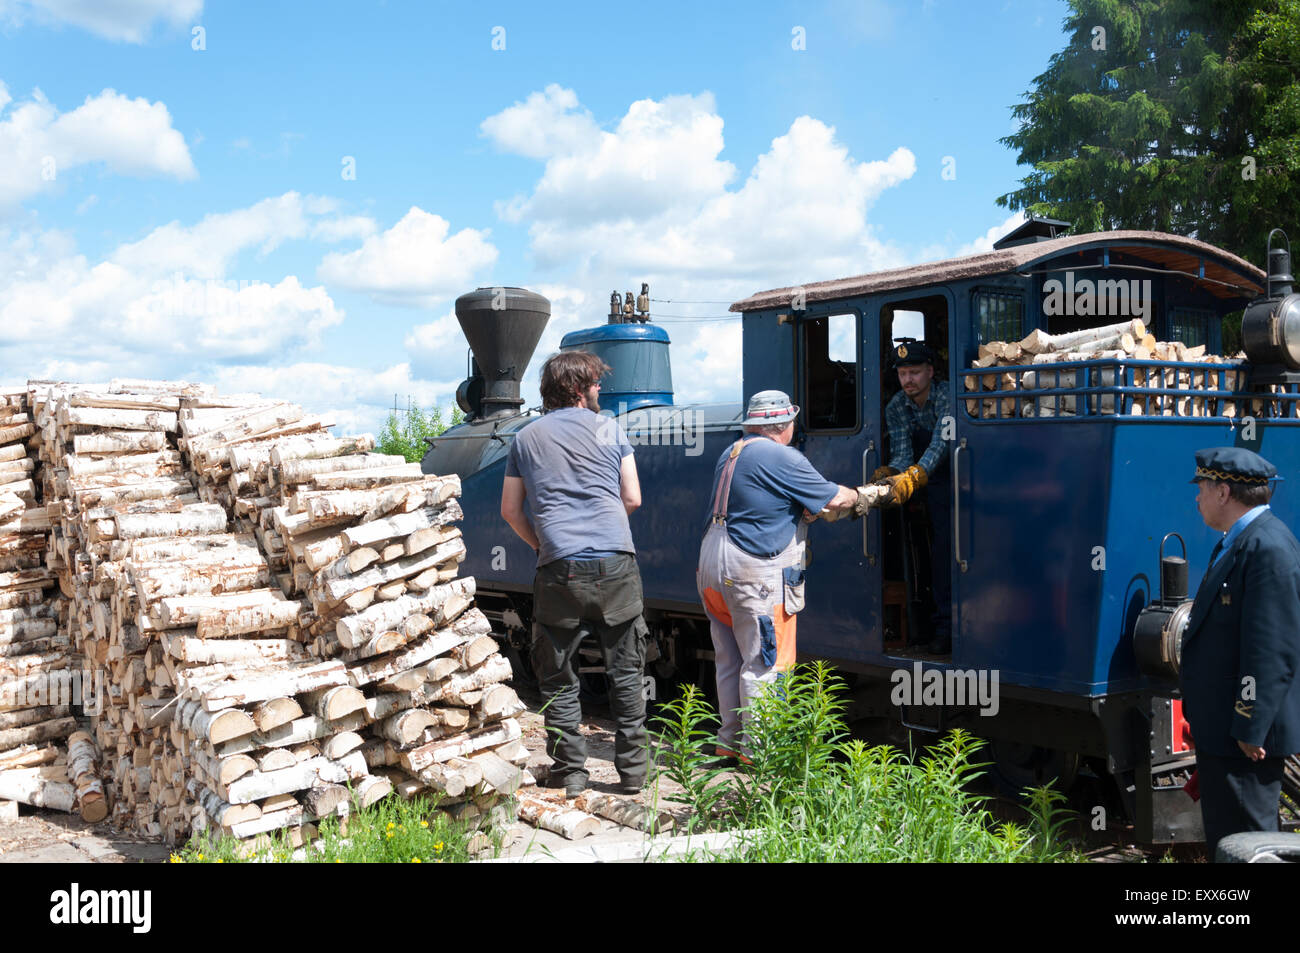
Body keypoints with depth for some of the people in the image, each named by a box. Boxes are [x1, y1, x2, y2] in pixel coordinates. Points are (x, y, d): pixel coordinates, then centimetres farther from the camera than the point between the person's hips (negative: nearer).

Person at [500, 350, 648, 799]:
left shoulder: (526, 438, 12)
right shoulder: (609, 428, 8)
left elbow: (510, 511, 14)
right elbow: (632, 499, 9)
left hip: (559, 572, 0)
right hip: (616, 566, 0)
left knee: (558, 678, 10)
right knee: (625, 672, 10)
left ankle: (570, 773, 12)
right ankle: (632, 769, 15)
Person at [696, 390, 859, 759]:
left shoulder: (731, 454, 16)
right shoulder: (783, 458, -12)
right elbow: (834, 501, -8)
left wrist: (810, 512, 16)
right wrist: (857, 495, 13)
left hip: (714, 566, 9)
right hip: (754, 572, -9)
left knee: (729, 661, 16)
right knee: (763, 663, -1)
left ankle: (730, 739, 23)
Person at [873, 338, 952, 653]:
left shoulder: (948, 396, -23)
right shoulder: (896, 408, -6)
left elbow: (941, 444, -36)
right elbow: (902, 453, -13)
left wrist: (911, 478, -50)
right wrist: (887, 474, -36)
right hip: (937, 482, 4)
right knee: (942, 543, -5)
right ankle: (945, 623, -4)